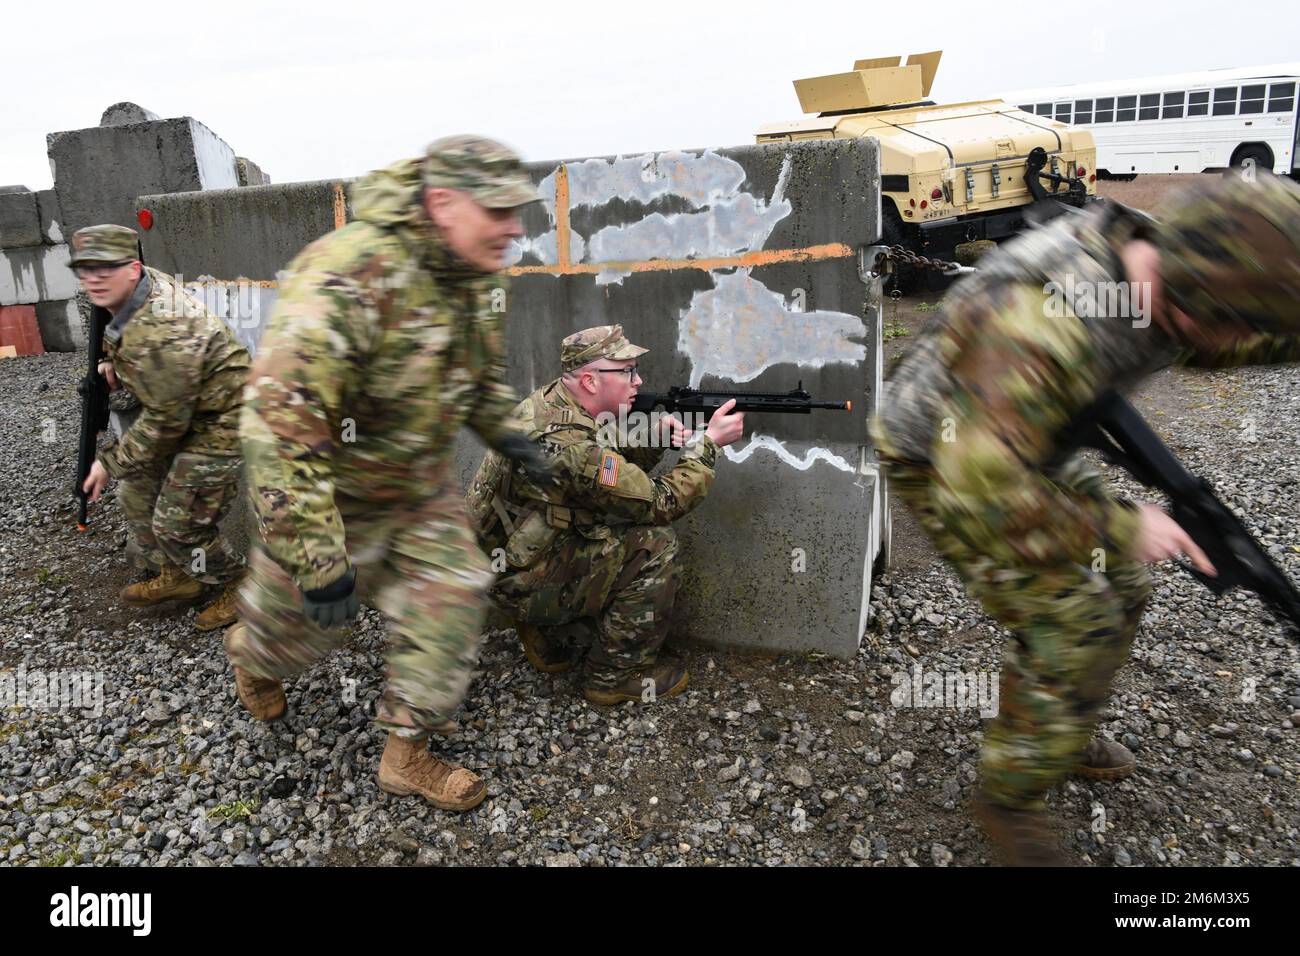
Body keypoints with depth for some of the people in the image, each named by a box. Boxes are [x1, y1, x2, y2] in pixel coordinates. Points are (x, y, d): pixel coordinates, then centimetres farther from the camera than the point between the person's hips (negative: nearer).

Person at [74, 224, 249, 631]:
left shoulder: (160, 334, -32)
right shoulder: (139, 289, -2)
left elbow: (165, 422, -24)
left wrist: (110, 463, -11)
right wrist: (114, 363, 4)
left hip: (218, 423, -10)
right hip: (181, 411, 10)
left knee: (177, 524, -3)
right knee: (137, 491, 18)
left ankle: (238, 586, 20)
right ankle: (178, 577, 35)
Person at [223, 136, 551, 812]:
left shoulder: (474, 275, -7)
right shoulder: (348, 277, -35)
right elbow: (280, 421, -37)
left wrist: (503, 430, 0)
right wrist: (317, 557, -35)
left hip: (419, 485, 6)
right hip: (330, 490, -6)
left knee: (449, 598, -1)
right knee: (305, 618, 16)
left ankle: (407, 754, 19)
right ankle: (252, 658, 55)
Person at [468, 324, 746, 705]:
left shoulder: (549, 401, 0)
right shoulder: (570, 444, -29)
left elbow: (613, 468, 12)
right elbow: (661, 503, -20)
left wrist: (655, 438, -6)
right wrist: (709, 442, -11)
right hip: (521, 582, -9)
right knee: (655, 543, -14)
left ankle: (550, 639, 21)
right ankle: (616, 674, 0)